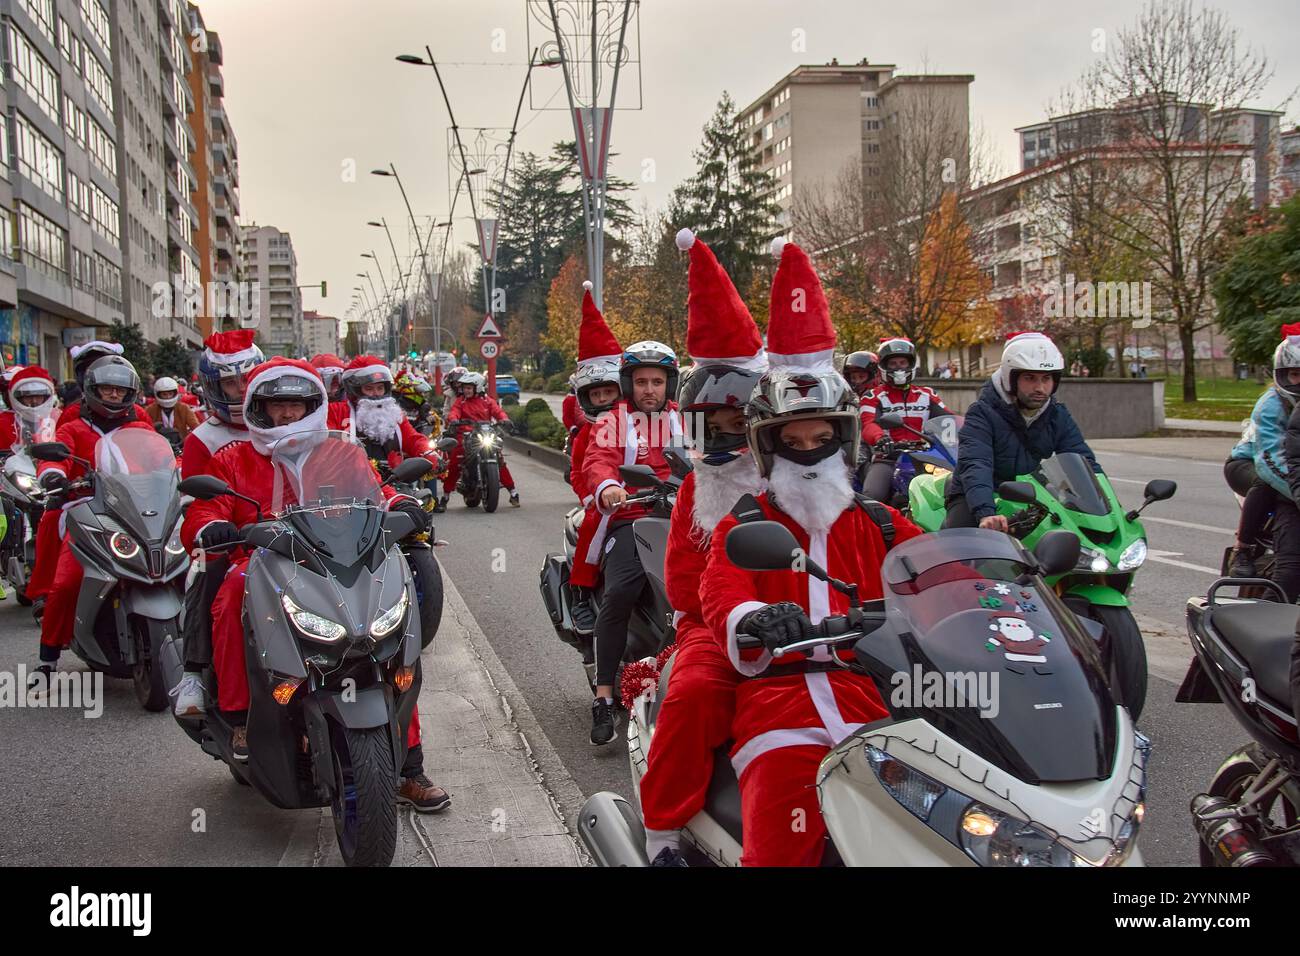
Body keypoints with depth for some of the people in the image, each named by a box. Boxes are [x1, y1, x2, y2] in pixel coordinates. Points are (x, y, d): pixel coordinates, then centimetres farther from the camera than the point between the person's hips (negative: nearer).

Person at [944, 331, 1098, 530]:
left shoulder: (1058, 415, 3)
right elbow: (975, 465, -31)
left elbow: (1083, 460, -2)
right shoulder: (983, 413, -16)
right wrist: (985, 513, -49)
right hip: (974, 499, -5)